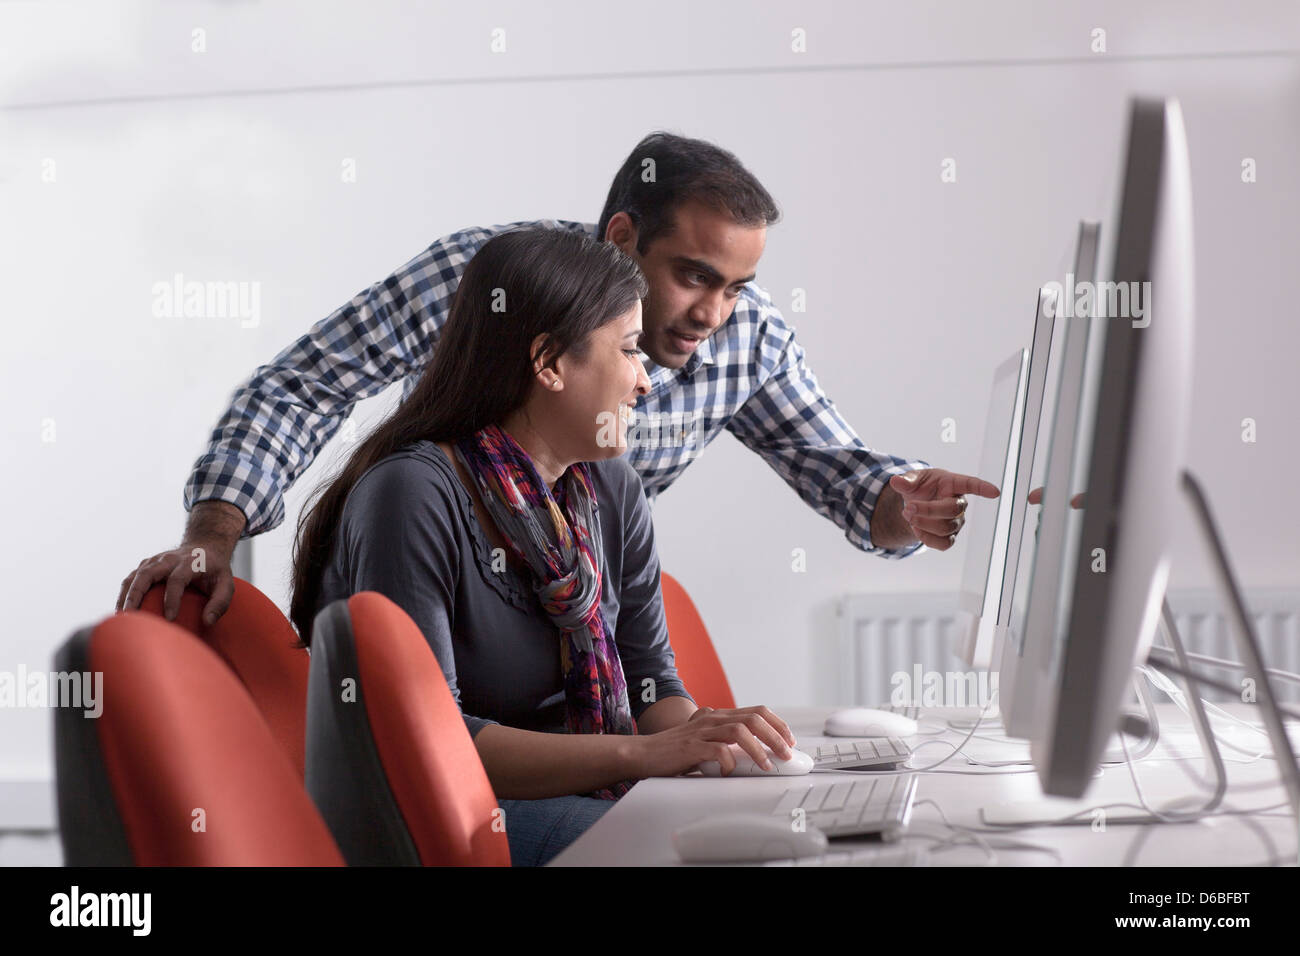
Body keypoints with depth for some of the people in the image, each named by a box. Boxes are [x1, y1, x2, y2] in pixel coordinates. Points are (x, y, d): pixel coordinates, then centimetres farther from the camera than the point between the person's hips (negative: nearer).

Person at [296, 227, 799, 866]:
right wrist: (642, 751, -28)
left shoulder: (612, 491, 8)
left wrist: (699, 738, -17)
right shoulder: (415, 494, -18)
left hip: (576, 792, 7)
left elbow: (651, 676, 7)